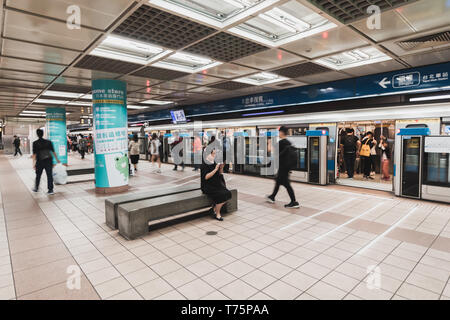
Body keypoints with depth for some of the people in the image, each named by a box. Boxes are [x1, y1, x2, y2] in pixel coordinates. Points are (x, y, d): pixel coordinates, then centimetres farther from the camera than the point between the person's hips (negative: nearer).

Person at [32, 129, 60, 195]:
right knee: (49, 175, 1)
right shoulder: (48, 142, 2)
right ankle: (51, 190, -1)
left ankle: (36, 188, 30)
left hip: (40, 162, -1)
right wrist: (57, 159, 13)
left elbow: (34, 154, -7)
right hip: (49, 161, 1)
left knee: (38, 175, 16)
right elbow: (53, 151, 4)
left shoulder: (35, 143, -4)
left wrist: (34, 163, -5)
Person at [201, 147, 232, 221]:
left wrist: (221, 168, -8)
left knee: (228, 194, -12)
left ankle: (215, 208, 6)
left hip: (217, 184, 7)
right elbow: (206, 177, -20)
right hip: (208, 186, -7)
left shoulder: (214, 163, 9)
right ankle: (217, 214, -8)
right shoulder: (205, 165, -12)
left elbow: (220, 174, 12)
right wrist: (215, 169, -22)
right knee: (221, 195, -25)